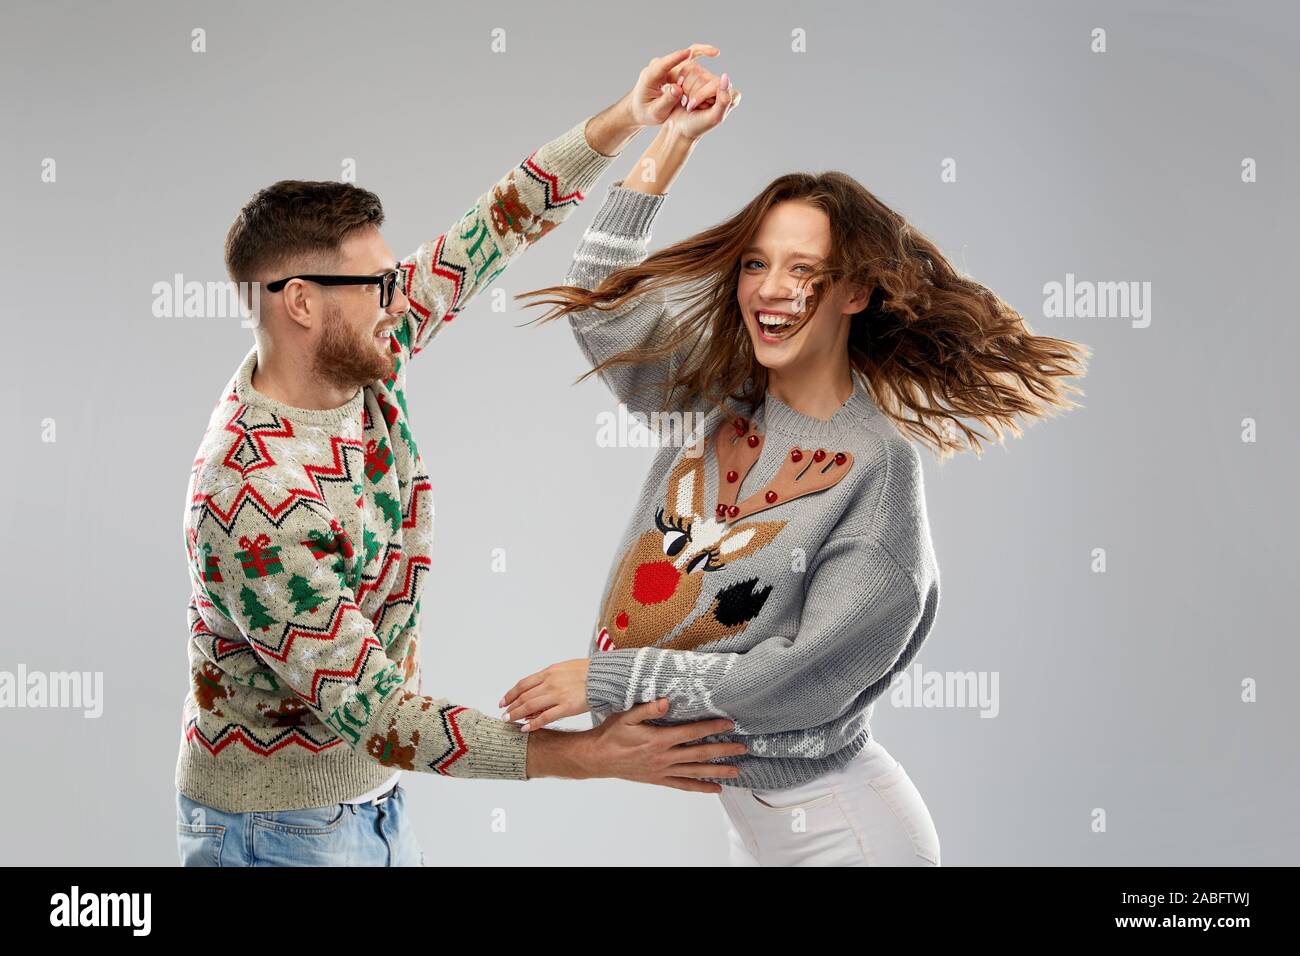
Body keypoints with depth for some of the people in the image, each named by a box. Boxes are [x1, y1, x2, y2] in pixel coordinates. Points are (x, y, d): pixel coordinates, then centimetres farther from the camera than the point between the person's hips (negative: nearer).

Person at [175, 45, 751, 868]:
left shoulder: (364, 364, -6)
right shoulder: (251, 500, -29)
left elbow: (494, 230, 3)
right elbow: (368, 709, -30)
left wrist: (627, 120, -5)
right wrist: (592, 756, -32)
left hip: (373, 799, 8)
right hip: (276, 830, -8)